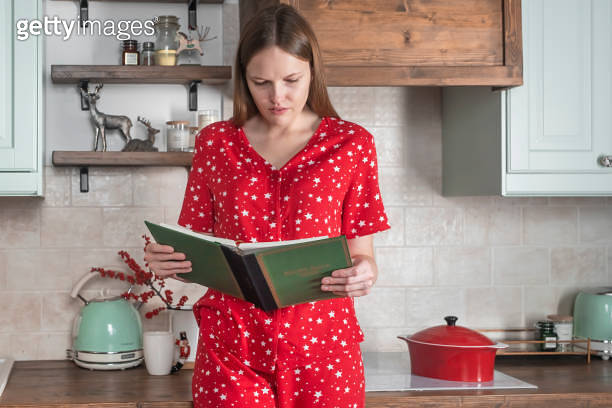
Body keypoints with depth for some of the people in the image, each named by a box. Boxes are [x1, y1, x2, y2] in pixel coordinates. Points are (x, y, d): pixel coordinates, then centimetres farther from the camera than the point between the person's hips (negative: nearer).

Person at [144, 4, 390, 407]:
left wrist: (364, 273, -20)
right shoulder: (216, 143, 5)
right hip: (231, 346, 1)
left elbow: (361, 254, 3)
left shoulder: (351, 144, 2)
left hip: (321, 345, 0)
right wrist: (166, 260, -12)